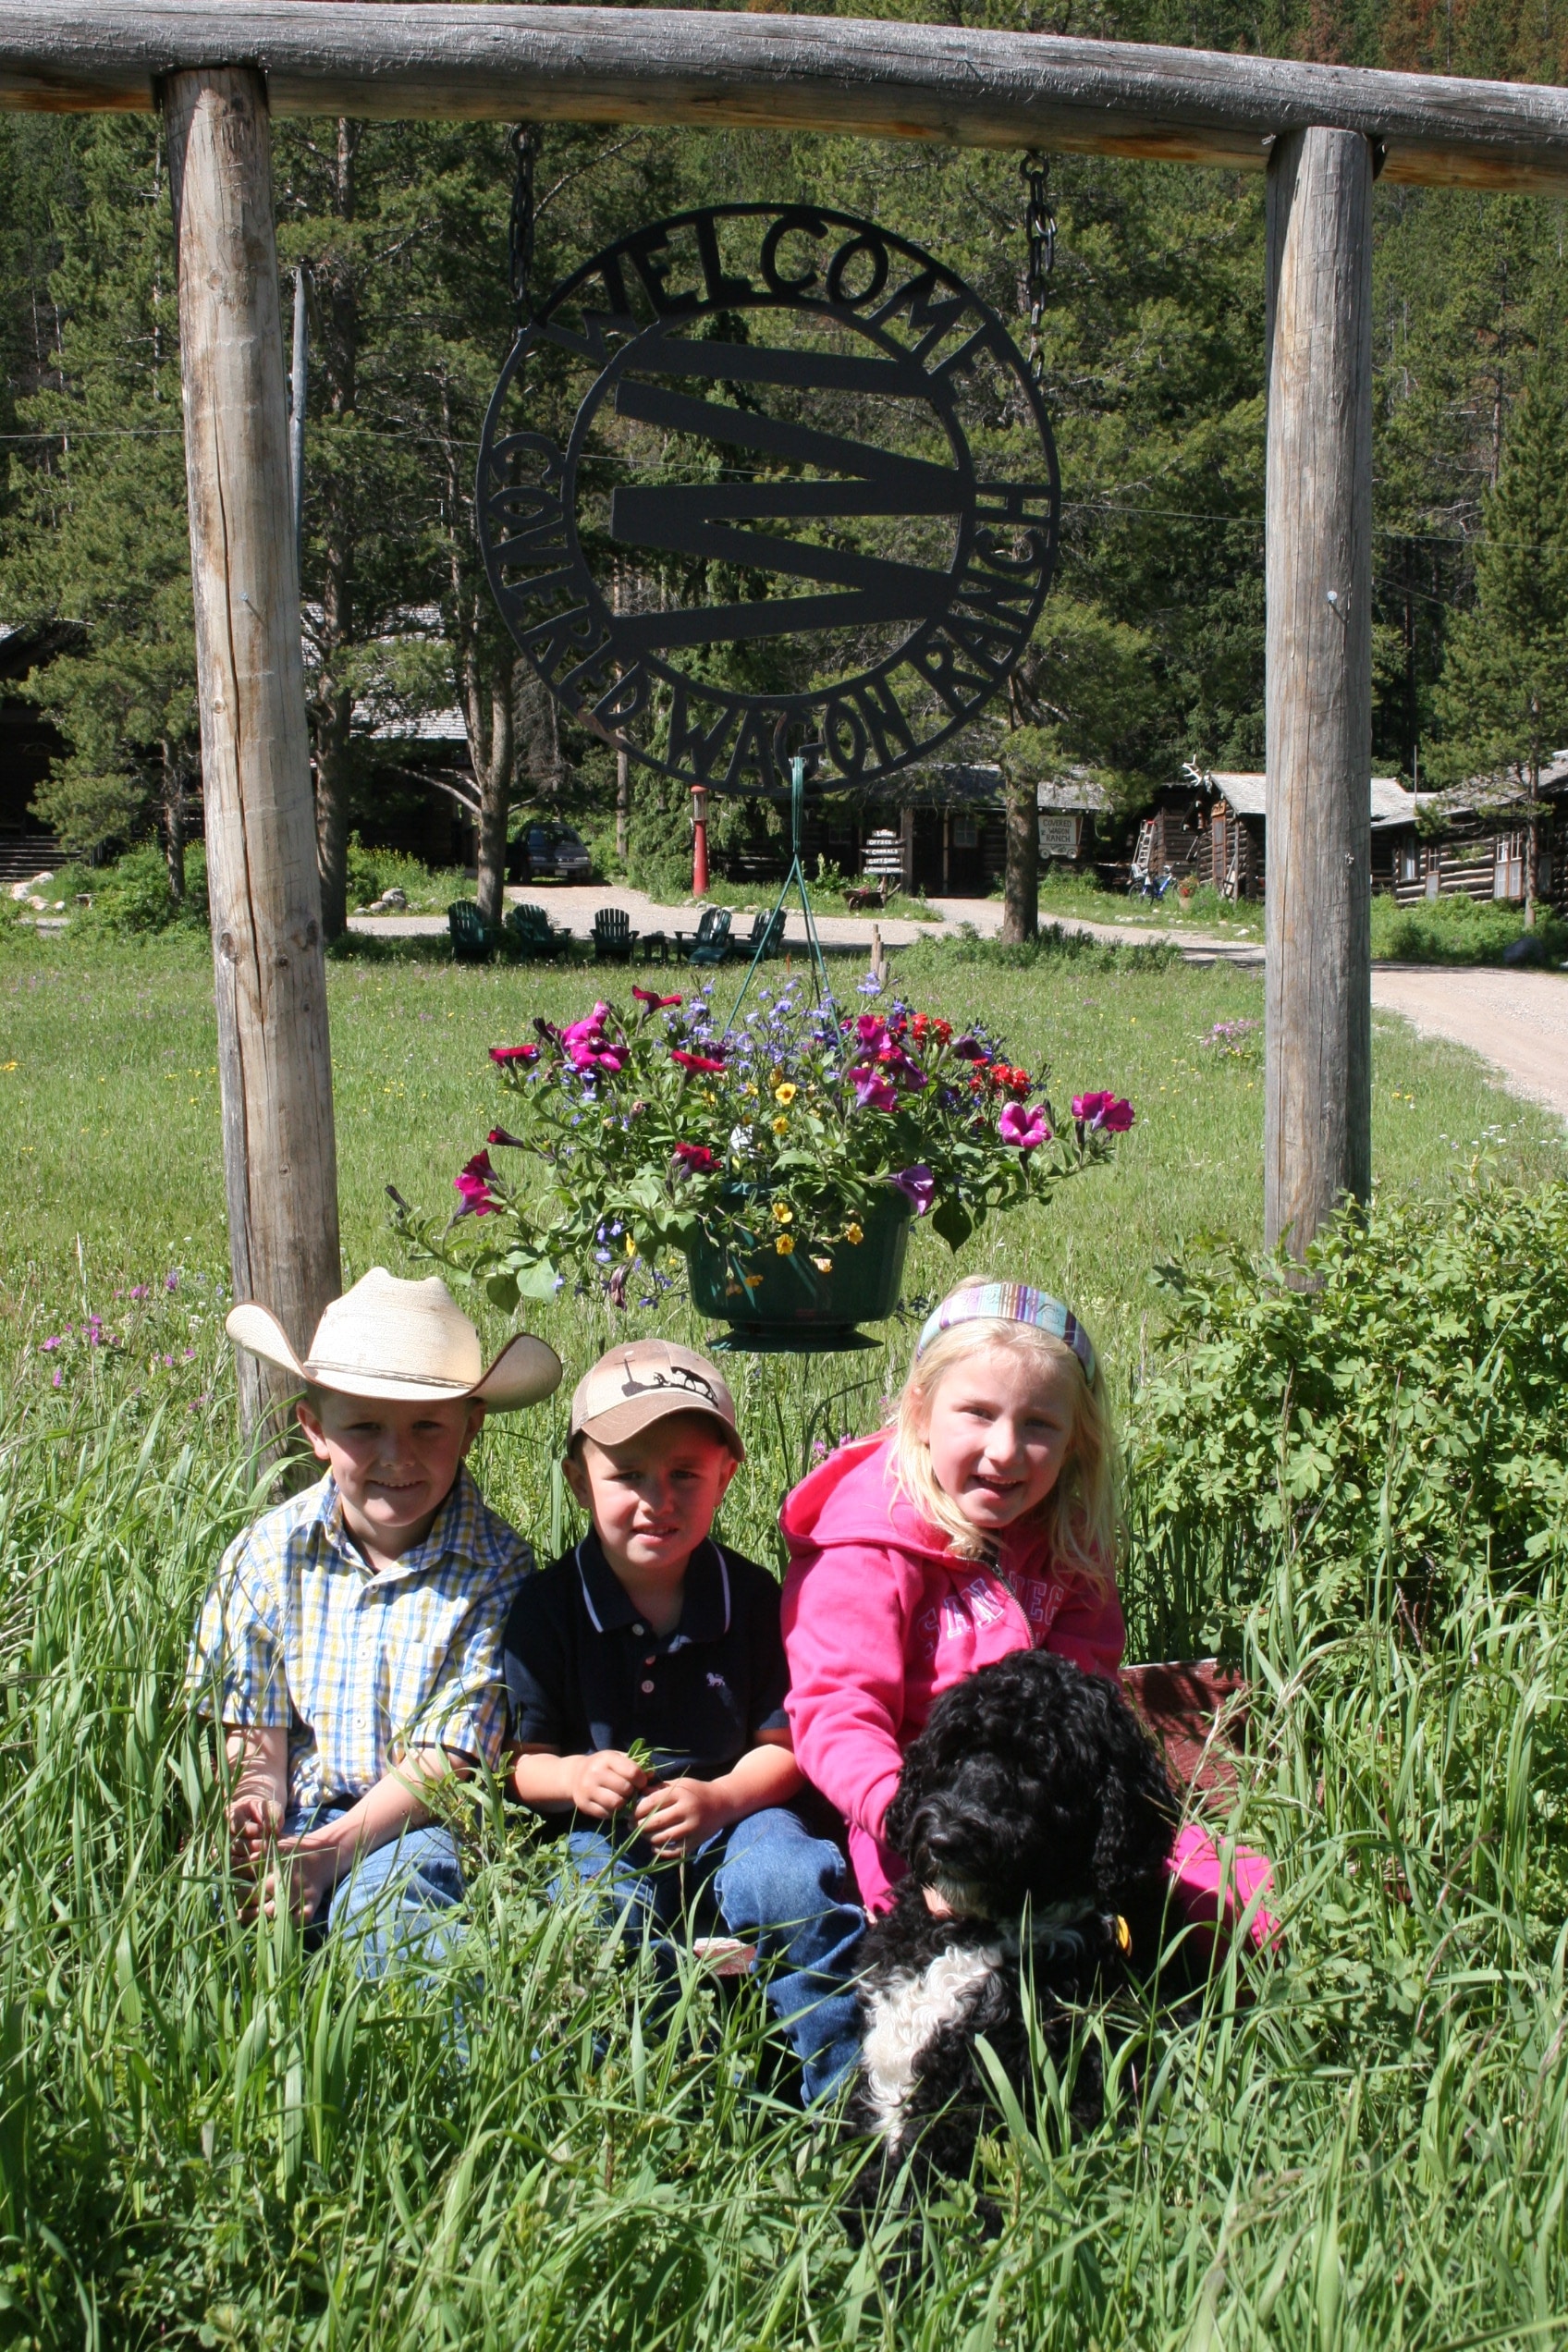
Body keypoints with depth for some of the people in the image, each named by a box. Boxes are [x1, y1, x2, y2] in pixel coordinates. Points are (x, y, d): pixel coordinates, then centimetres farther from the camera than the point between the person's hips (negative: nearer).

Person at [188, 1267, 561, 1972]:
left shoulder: (494, 1570, -8)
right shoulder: (268, 1552, 3)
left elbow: (449, 1755, -11)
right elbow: (255, 1732, 7)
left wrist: (333, 1849, -23)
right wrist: (255, 1819, -15)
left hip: (417, 1827, -3)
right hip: (295, 1819, 3)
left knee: (392, 1888, -36)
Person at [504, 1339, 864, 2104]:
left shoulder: (752, 1598, 1)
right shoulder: (547, 1607, 0)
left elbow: (782, 1746, 2)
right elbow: (523, 1759, 5)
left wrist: (719, 1798, -18)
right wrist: (574, 1777, -18)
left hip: (733, 1819, 0)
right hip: (603, 1835, 0)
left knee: (794, 1885, -30)